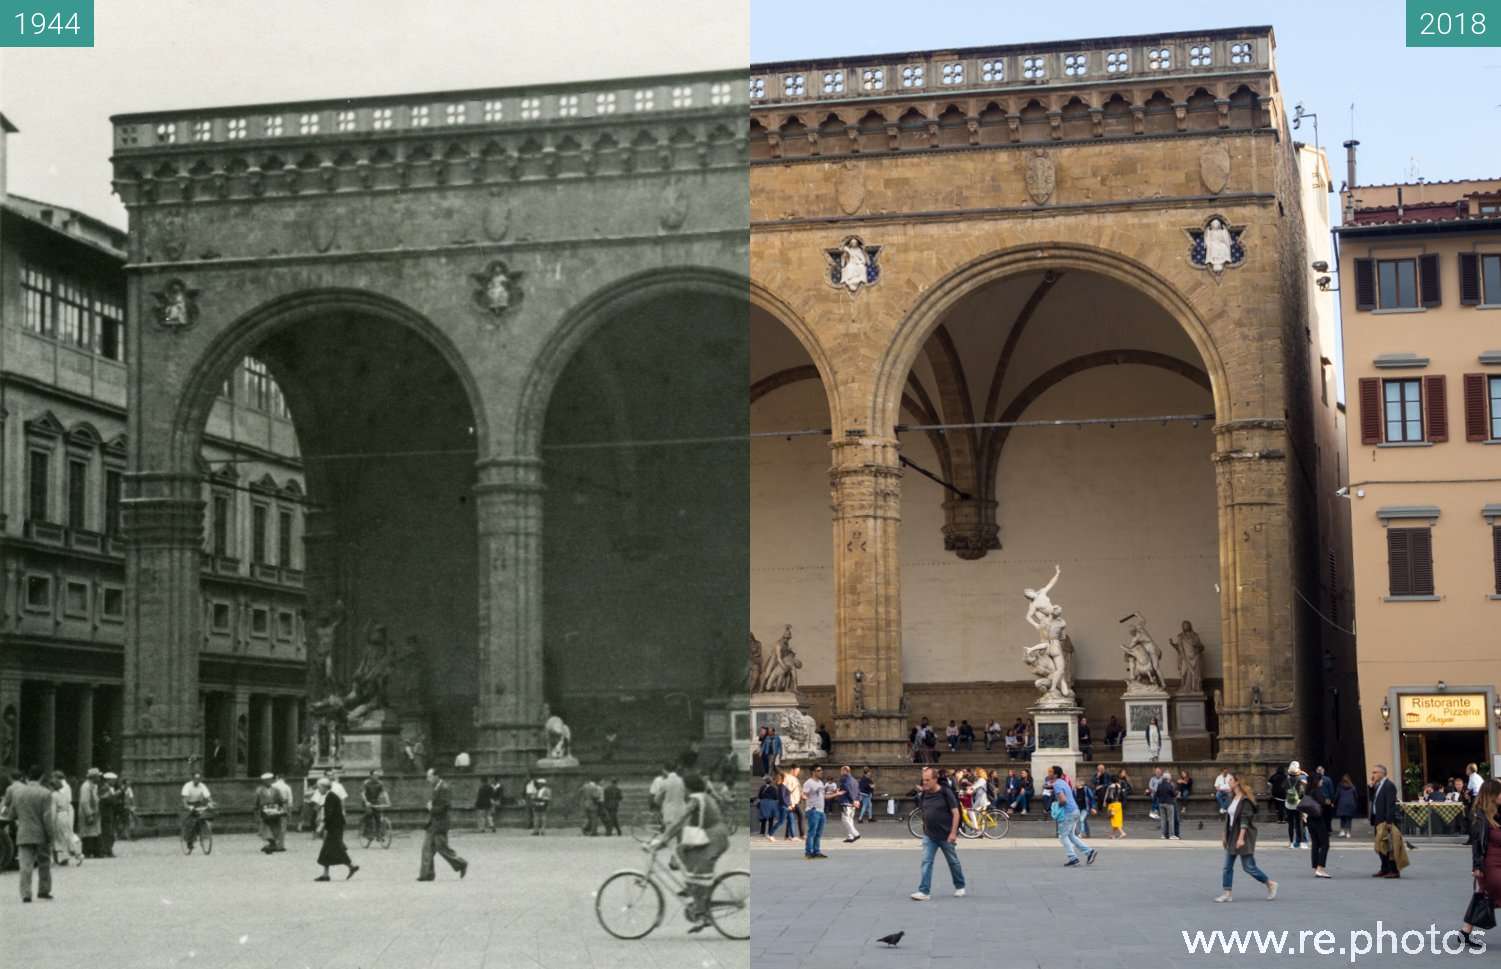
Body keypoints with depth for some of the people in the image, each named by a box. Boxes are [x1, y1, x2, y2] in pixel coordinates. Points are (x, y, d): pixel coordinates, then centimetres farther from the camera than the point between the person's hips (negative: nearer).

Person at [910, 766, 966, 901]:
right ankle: (924, 892, -9)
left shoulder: (945, 793, -14)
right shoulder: (923, 795, 0)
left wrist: (953, 833, -17)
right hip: (929, 836, 4)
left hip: (946, 836, -4)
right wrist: (926, 827, 11)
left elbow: (955, 813, -13)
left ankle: (959, 887, 31)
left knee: (953, 862, 13)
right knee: (926, 862, -7)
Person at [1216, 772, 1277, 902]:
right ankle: (1226, 893, 6)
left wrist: (1241, 838, -25)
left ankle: (1270, 884, 14)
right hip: (1232, 836, 9)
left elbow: (1245, 820, -20)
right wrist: (1225, 836, 17)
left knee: (1248, 866, -3)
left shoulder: (1245, 800, -15)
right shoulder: (1233, 799, 11)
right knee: (1227, 866, 4)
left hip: (1244, 836, -9)